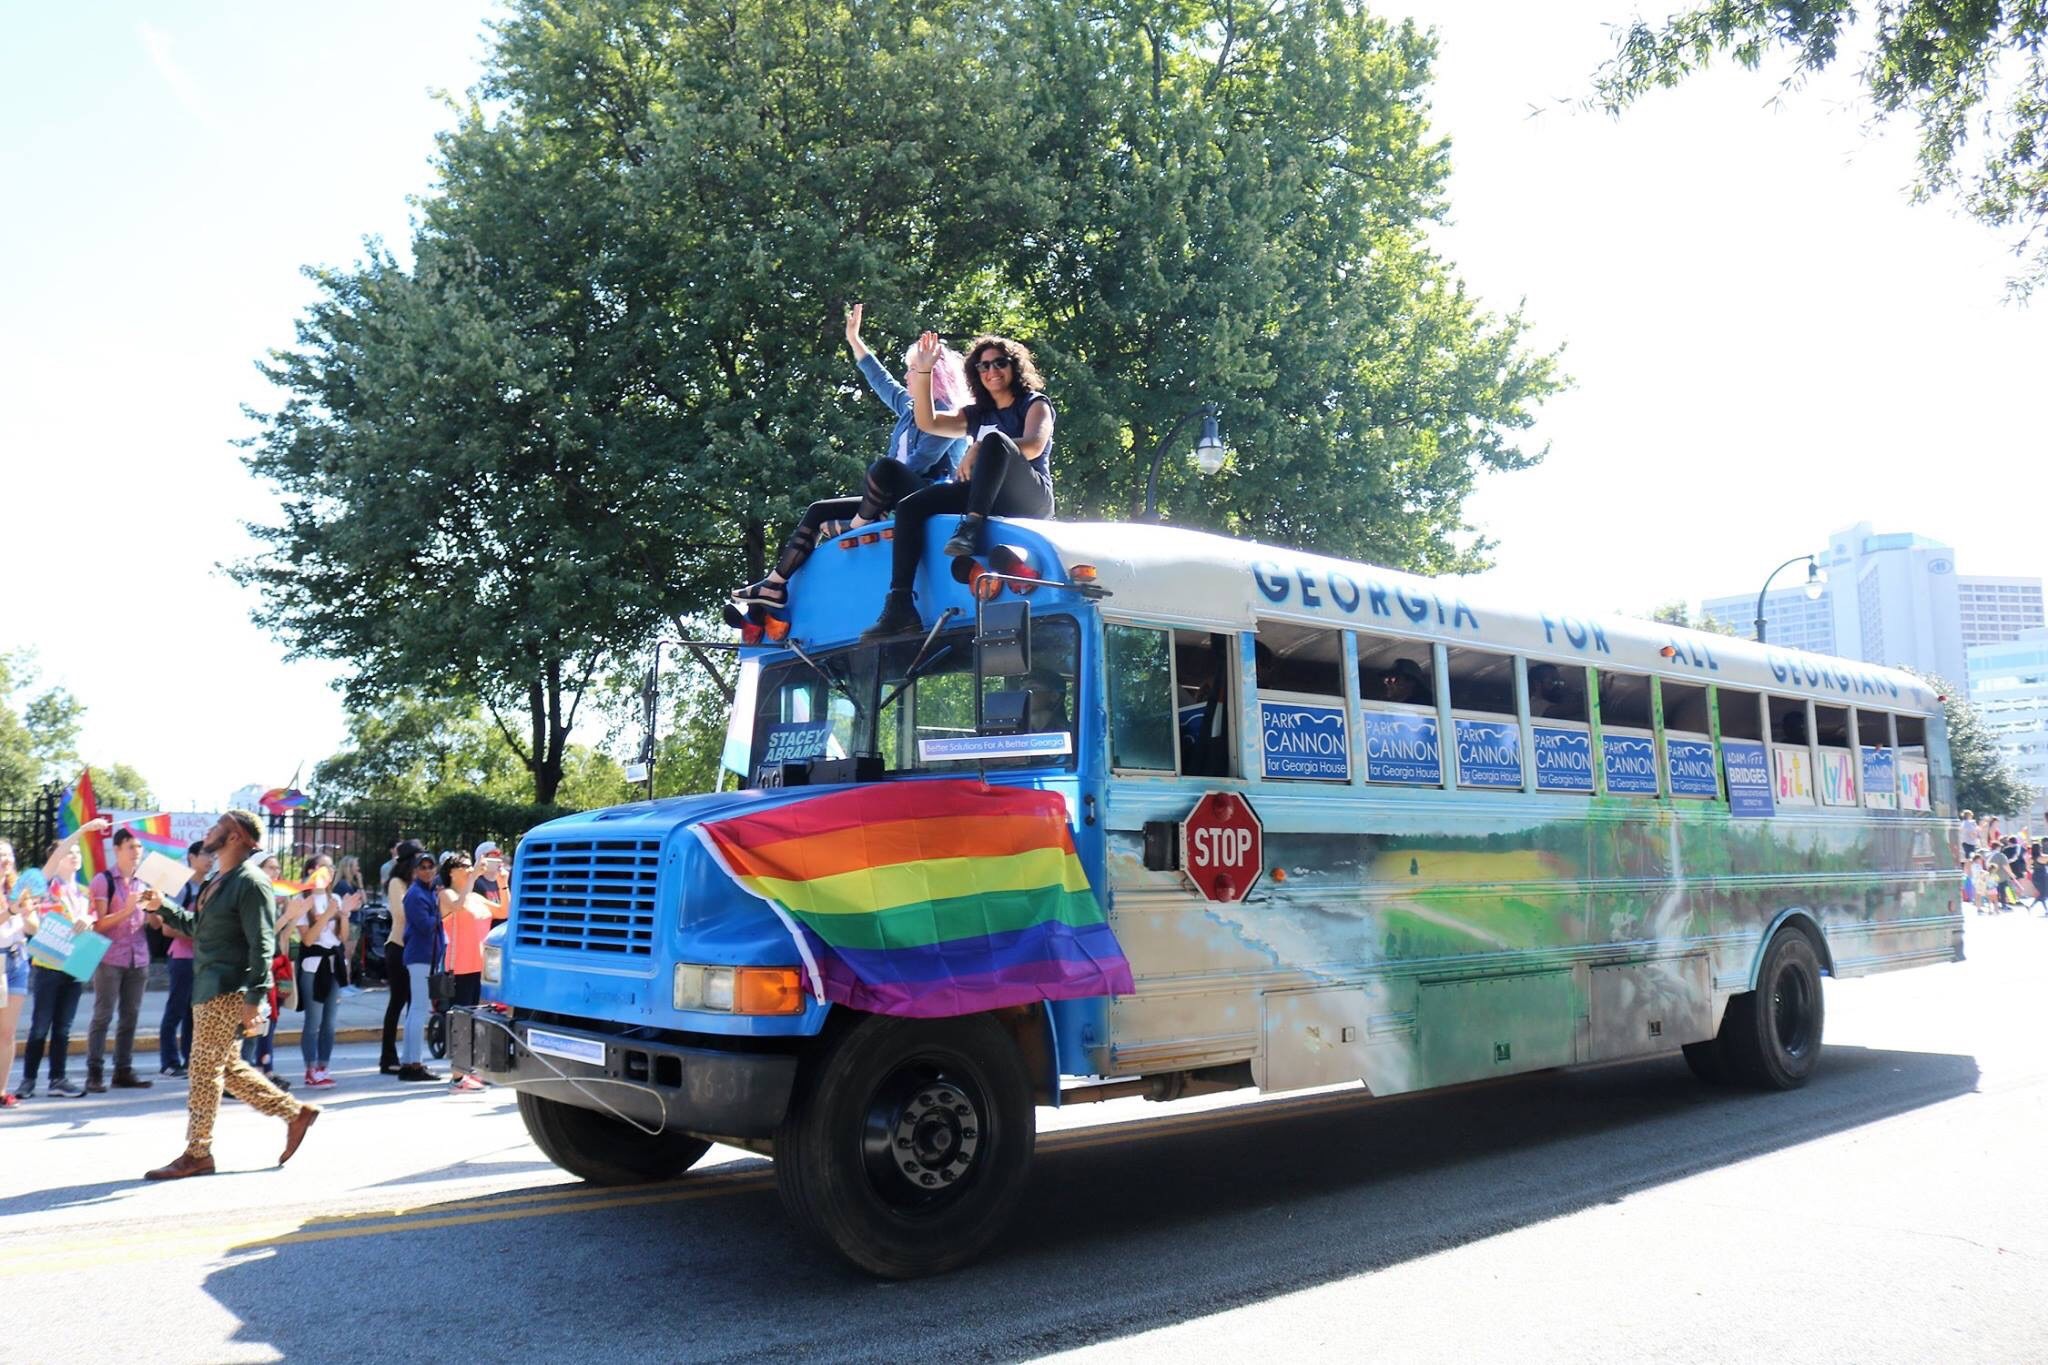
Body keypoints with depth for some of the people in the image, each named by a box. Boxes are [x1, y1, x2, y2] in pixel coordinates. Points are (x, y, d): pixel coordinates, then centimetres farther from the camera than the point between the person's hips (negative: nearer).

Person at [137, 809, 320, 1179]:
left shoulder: (251, 882, -14)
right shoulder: (221, 881, 16)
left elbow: (262, 945, -19)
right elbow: (198, 926, 27)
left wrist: (254, 1000, -24)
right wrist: (162, 907, 16)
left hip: (228, 992, -10)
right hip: (210, 990, 10)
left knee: (205, 1071, -2)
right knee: (228, 1067, 14)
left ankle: (197, 1153, 8)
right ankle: (295, 1112, 20)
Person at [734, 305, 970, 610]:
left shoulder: (946, 414, -8)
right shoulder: (911, 407, 19)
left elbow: (919, 463, -18)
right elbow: (881, 381, 31)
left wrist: (882, 485, -19)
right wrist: (854, 339, 34)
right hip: (898, 500, 9)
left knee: (883, 467, -39)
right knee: (819, 511, 3)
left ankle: (859, 526, -16)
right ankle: (775, 585, -3)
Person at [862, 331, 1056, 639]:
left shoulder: (1035, 403, 11)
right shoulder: (978, 414, 27)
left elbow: (1034, 446, -11)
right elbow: (927, 422, 15)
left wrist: (980, 449, -22)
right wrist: (922, 373, 6)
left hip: (1031, 498, -6)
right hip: (986, 496, 6)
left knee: (994, 439, -33)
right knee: (910, 507, -14)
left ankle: (971, 528, -44)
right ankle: (900, 607, -28)